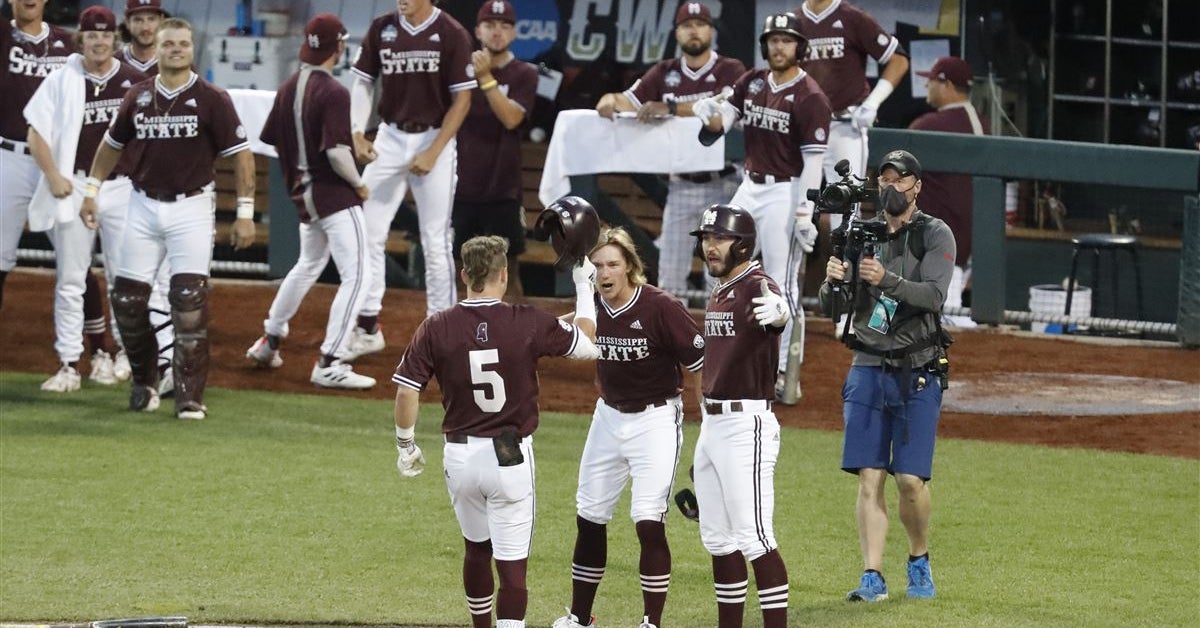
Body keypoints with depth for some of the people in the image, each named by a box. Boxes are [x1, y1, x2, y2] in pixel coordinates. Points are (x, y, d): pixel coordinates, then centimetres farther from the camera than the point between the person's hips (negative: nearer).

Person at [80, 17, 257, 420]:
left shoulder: (211, 99, -6)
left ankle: (190, 397, -9)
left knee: (190, 301, -13)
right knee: (127, 298, 2)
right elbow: (112, 144, 20)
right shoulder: (139, 97, 5)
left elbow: (240, 155, -5)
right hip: (143, 206, 4)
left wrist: (245, 212, -10)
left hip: (191, 209, -4)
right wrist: (92, 190, 15)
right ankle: (144, 383, 22)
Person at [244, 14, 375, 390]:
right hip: (336, 195, -9)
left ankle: (268, 342, 36)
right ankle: (329, 365, -14)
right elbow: (337, 151, -24)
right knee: (355, 277, -8)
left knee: (308, 266, 29)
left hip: (303, 194, 9)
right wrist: (358, 184, -8)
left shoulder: (288, 90, 6)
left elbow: (272, 140, 13)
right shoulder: (333, 93, -18)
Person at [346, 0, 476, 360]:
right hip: (389, 138, 4)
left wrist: (433, 152, -15)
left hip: (434, 141, -4)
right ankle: (367, 329, 11)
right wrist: (357, 134, -7)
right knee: (368, 233, 1)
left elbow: (462, 99, -9)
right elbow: (363, 84, 8)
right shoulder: (382, 30, 3)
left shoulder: (451, 34, -9)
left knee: (436, 242, -1)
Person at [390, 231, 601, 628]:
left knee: (477, 549, 24)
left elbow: (406, 391, -6)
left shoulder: (437, 328, -7)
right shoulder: (528, 324, -11)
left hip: (459, 456, 3)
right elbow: (587, 345, 2)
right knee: (512, 564, -3)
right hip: (511, 457, -3)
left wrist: (405, 446, 9)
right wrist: (583, 286, 15)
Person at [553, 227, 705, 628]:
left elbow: (700, 361, -16)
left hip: (656, 418, -6)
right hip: (608, 415, 6)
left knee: (649, 524, -13)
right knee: (589, 519, 11)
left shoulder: (660, 308, -21)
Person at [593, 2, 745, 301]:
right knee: (669, 274, 6)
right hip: (681, 185, 5)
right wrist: (611, 100, -23)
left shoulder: (730, 71, -3)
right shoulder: (665, 73, 11)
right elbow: (631, 101, 1)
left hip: (721, 184, -4)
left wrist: (670, 108, -32)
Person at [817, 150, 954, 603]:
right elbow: (831, 308, 5)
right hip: (867, 370, 3)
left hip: (917, 374, -3)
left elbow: (933, 295, -17)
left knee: (911, 479, -8)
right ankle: (873, 577, -4)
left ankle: (919, 560, 16)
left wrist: (887, 281, -33)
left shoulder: (935, 235, -1)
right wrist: (834, 281, -18)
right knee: (869, 478, -4)